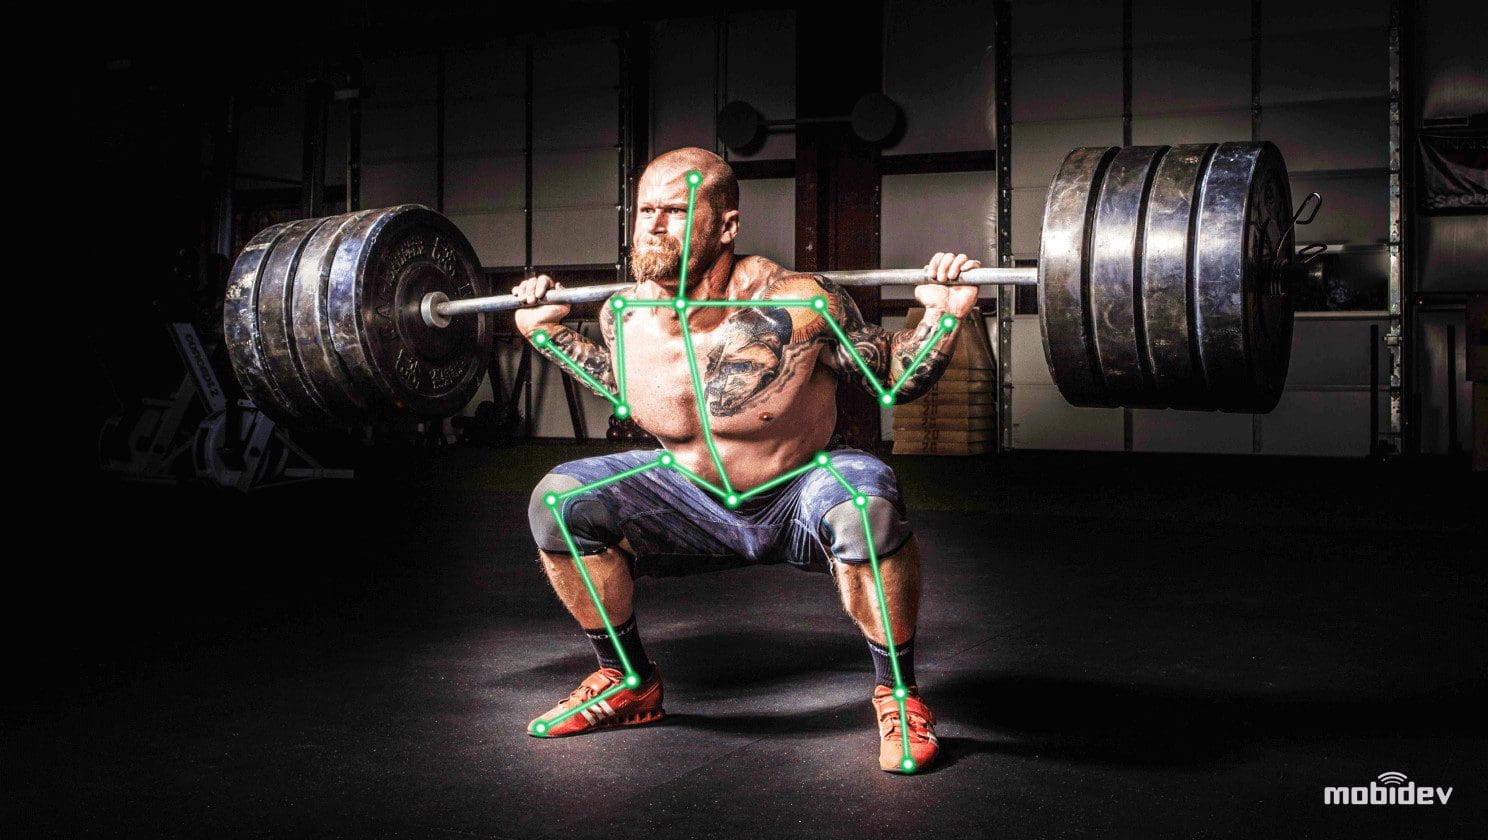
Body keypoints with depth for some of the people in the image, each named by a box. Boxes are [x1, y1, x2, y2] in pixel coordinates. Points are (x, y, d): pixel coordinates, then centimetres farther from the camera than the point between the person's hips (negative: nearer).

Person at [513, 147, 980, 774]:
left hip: (800, 505, -4)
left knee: (865, 501, -38)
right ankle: (629, 683, 10)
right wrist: (549, 332, 9)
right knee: (557, 503, -12)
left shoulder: (798, 307, -26)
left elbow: (900, 380, -12)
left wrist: (942, 316, -29)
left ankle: (897, 692, -13)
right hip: (699, 505, 5)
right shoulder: (624, 317, -11)